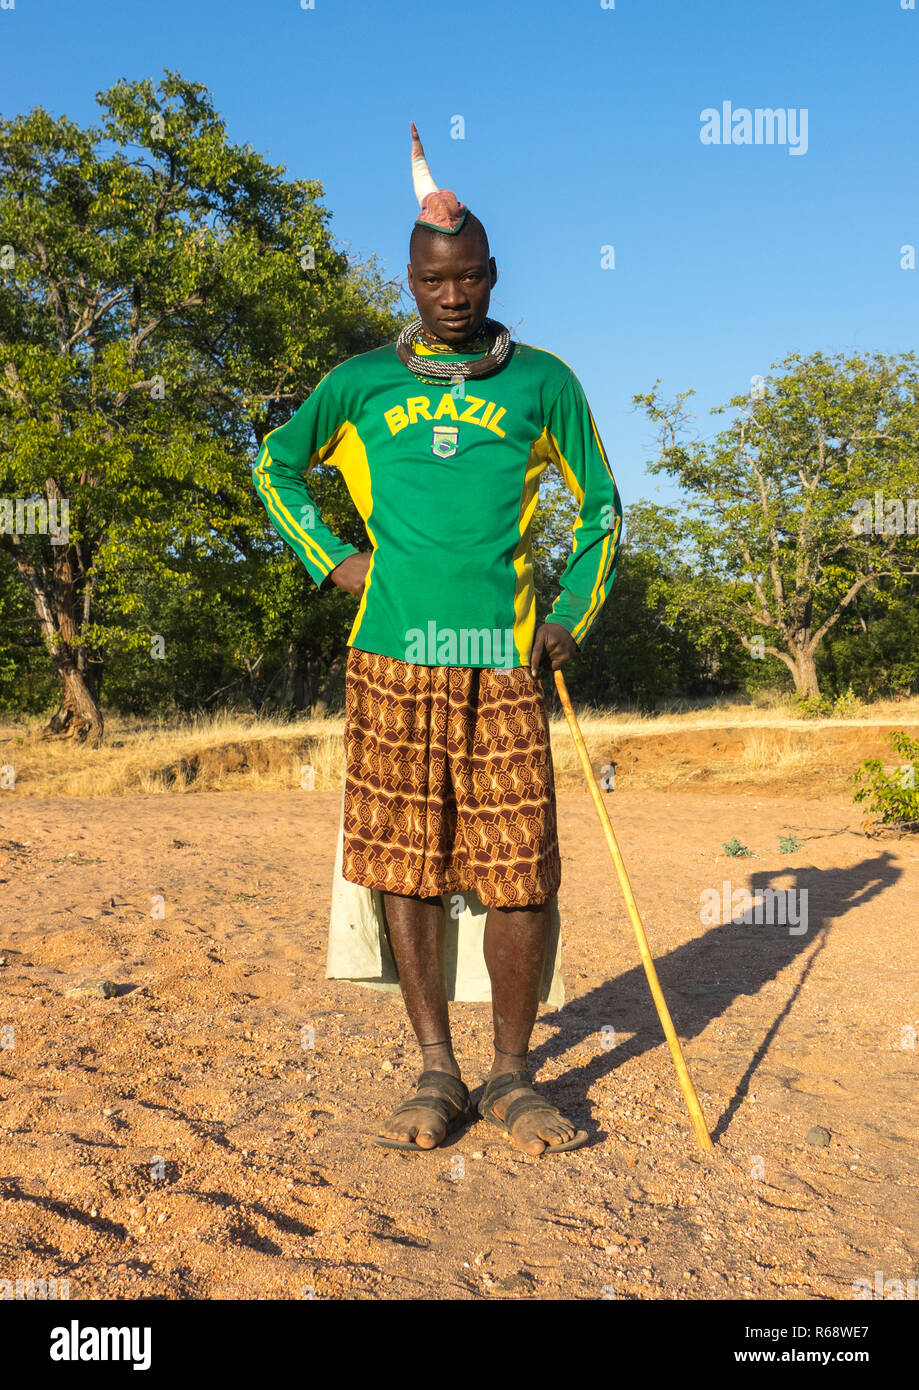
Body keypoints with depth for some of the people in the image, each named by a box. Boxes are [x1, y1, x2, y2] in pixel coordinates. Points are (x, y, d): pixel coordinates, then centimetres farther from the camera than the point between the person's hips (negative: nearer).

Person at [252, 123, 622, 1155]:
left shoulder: (542, 382, 10)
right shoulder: (362, 383, 11)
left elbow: (599, 506, 17)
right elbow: (274, 465, 24)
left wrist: (573, 617, 5)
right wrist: (331, 560, 10)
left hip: (504, 662, 0)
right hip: (393, 656, 1)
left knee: (520, 874, -2)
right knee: (407, 867, 2)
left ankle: (512, 1077, 14)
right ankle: (436, 1073, 14)